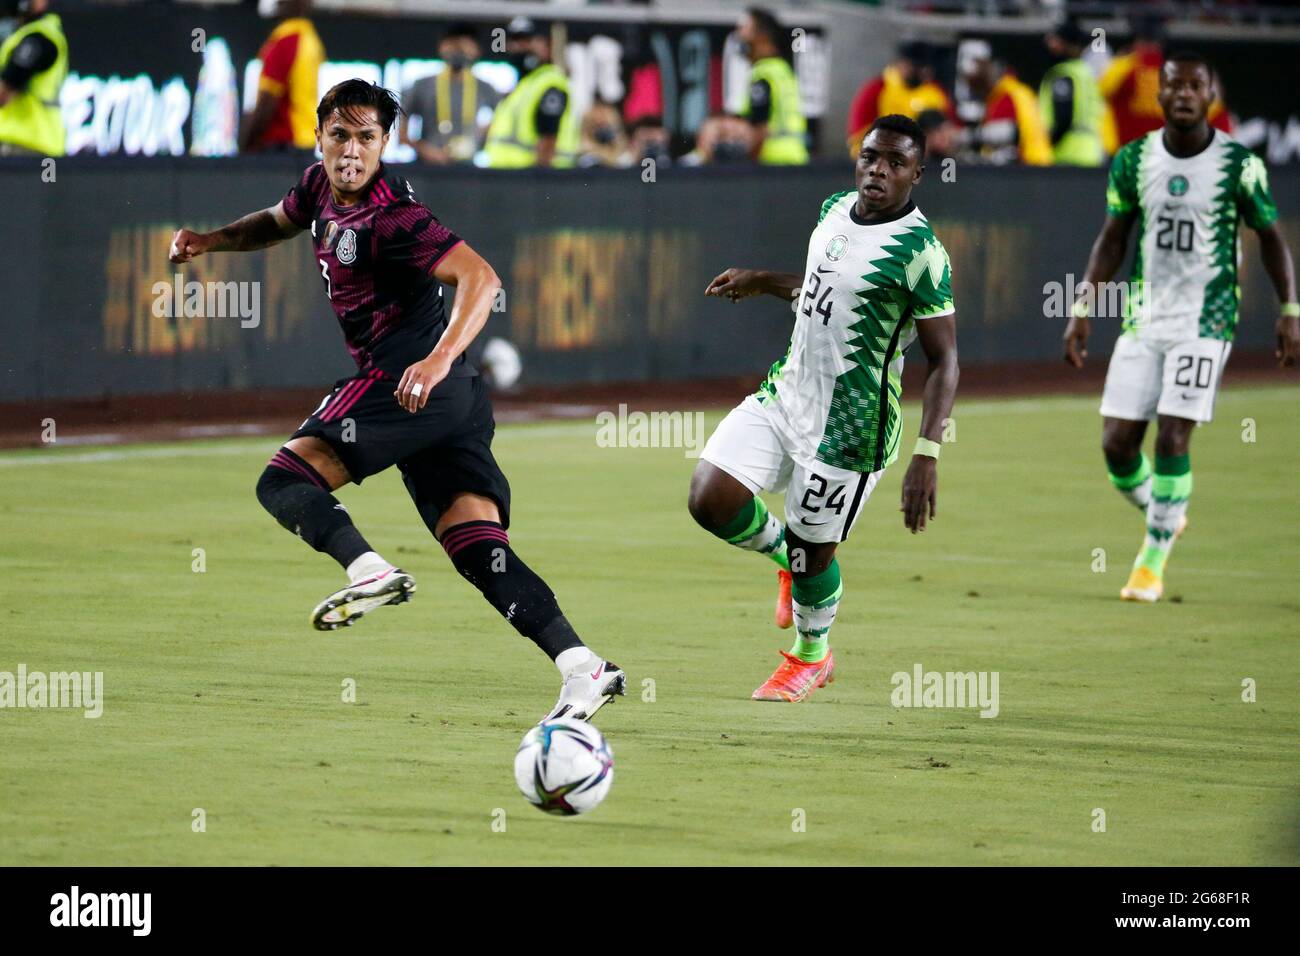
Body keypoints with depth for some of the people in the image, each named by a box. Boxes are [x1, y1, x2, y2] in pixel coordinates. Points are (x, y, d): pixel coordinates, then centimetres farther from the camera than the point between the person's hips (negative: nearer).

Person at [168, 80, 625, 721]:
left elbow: (479, 277, -24)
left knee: (284, 480, -11)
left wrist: (439, 359, -37)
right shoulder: (321, 187, 15)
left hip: (405, 376, -9)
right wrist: (209, 241, 20)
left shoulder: (390, 218, -13)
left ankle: (369, 571, -34)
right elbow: (279, 222, 38)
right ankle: (581, 665, -14)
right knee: (477, 547, -2)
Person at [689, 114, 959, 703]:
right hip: (786, 391, 7)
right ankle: (786, 556, 26)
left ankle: (809, 658, 33)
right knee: (710, 501, -5)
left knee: (812, 549, 5)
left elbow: (943, 359, -17)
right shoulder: (835, 211, 6)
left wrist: (927, 455, -24)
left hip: (847, 427, -7)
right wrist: (763, 282, 25)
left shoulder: (920, 252, -18)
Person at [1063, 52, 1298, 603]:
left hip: (1205, 322, -3)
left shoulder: (1239, 164, -6)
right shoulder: (1133, 161, 2)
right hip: (1142, 319, 3)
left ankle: (1153, 560, 0)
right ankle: (1163, 519, 27)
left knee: (1173, 438, -14)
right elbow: (1112, 239, 11)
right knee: (1117, 442, -2)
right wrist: (1083, 309, 6)